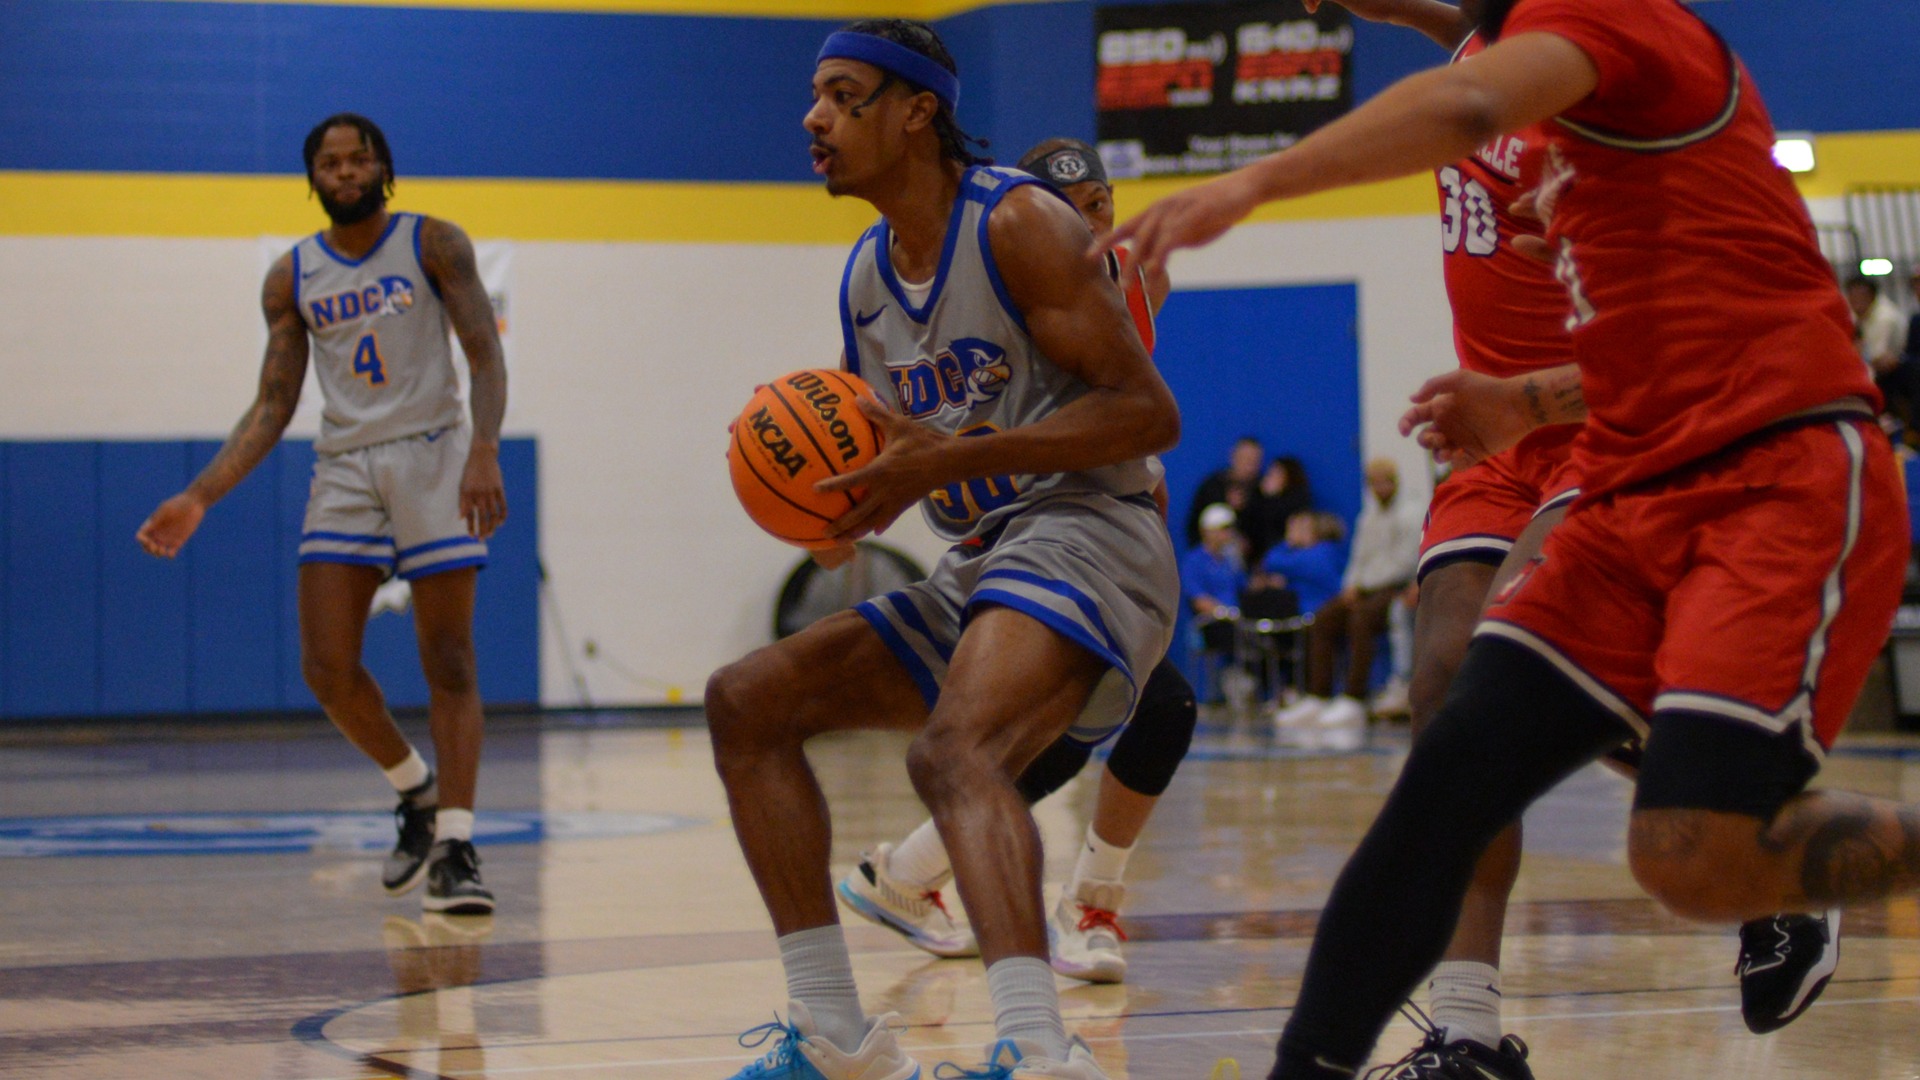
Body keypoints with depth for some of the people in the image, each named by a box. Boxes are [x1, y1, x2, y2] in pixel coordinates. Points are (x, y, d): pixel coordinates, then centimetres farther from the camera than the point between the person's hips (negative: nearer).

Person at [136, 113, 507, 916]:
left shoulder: (433, 244, 0)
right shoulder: (291, 278, 9)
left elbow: (485, 355, -7)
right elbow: (272, 407, 10)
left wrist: (484, 451, -25)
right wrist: (200, 498, 0)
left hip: (431, 456, -3)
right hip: (344, 467, 3)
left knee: (448, 662, -8)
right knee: (327, 667, -6)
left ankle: (453, 848, -10)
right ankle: (416, 790, 19)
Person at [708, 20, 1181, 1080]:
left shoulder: (1019, 224, -9)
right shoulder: (863, 276, 16)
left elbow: (1147, 411, -16)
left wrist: (950, 459, -21)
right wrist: (843, 509, 1)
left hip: (1084, 529, -9)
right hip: (969, 571, 9)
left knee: (952, 748, -35)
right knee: (746, 700, 6)